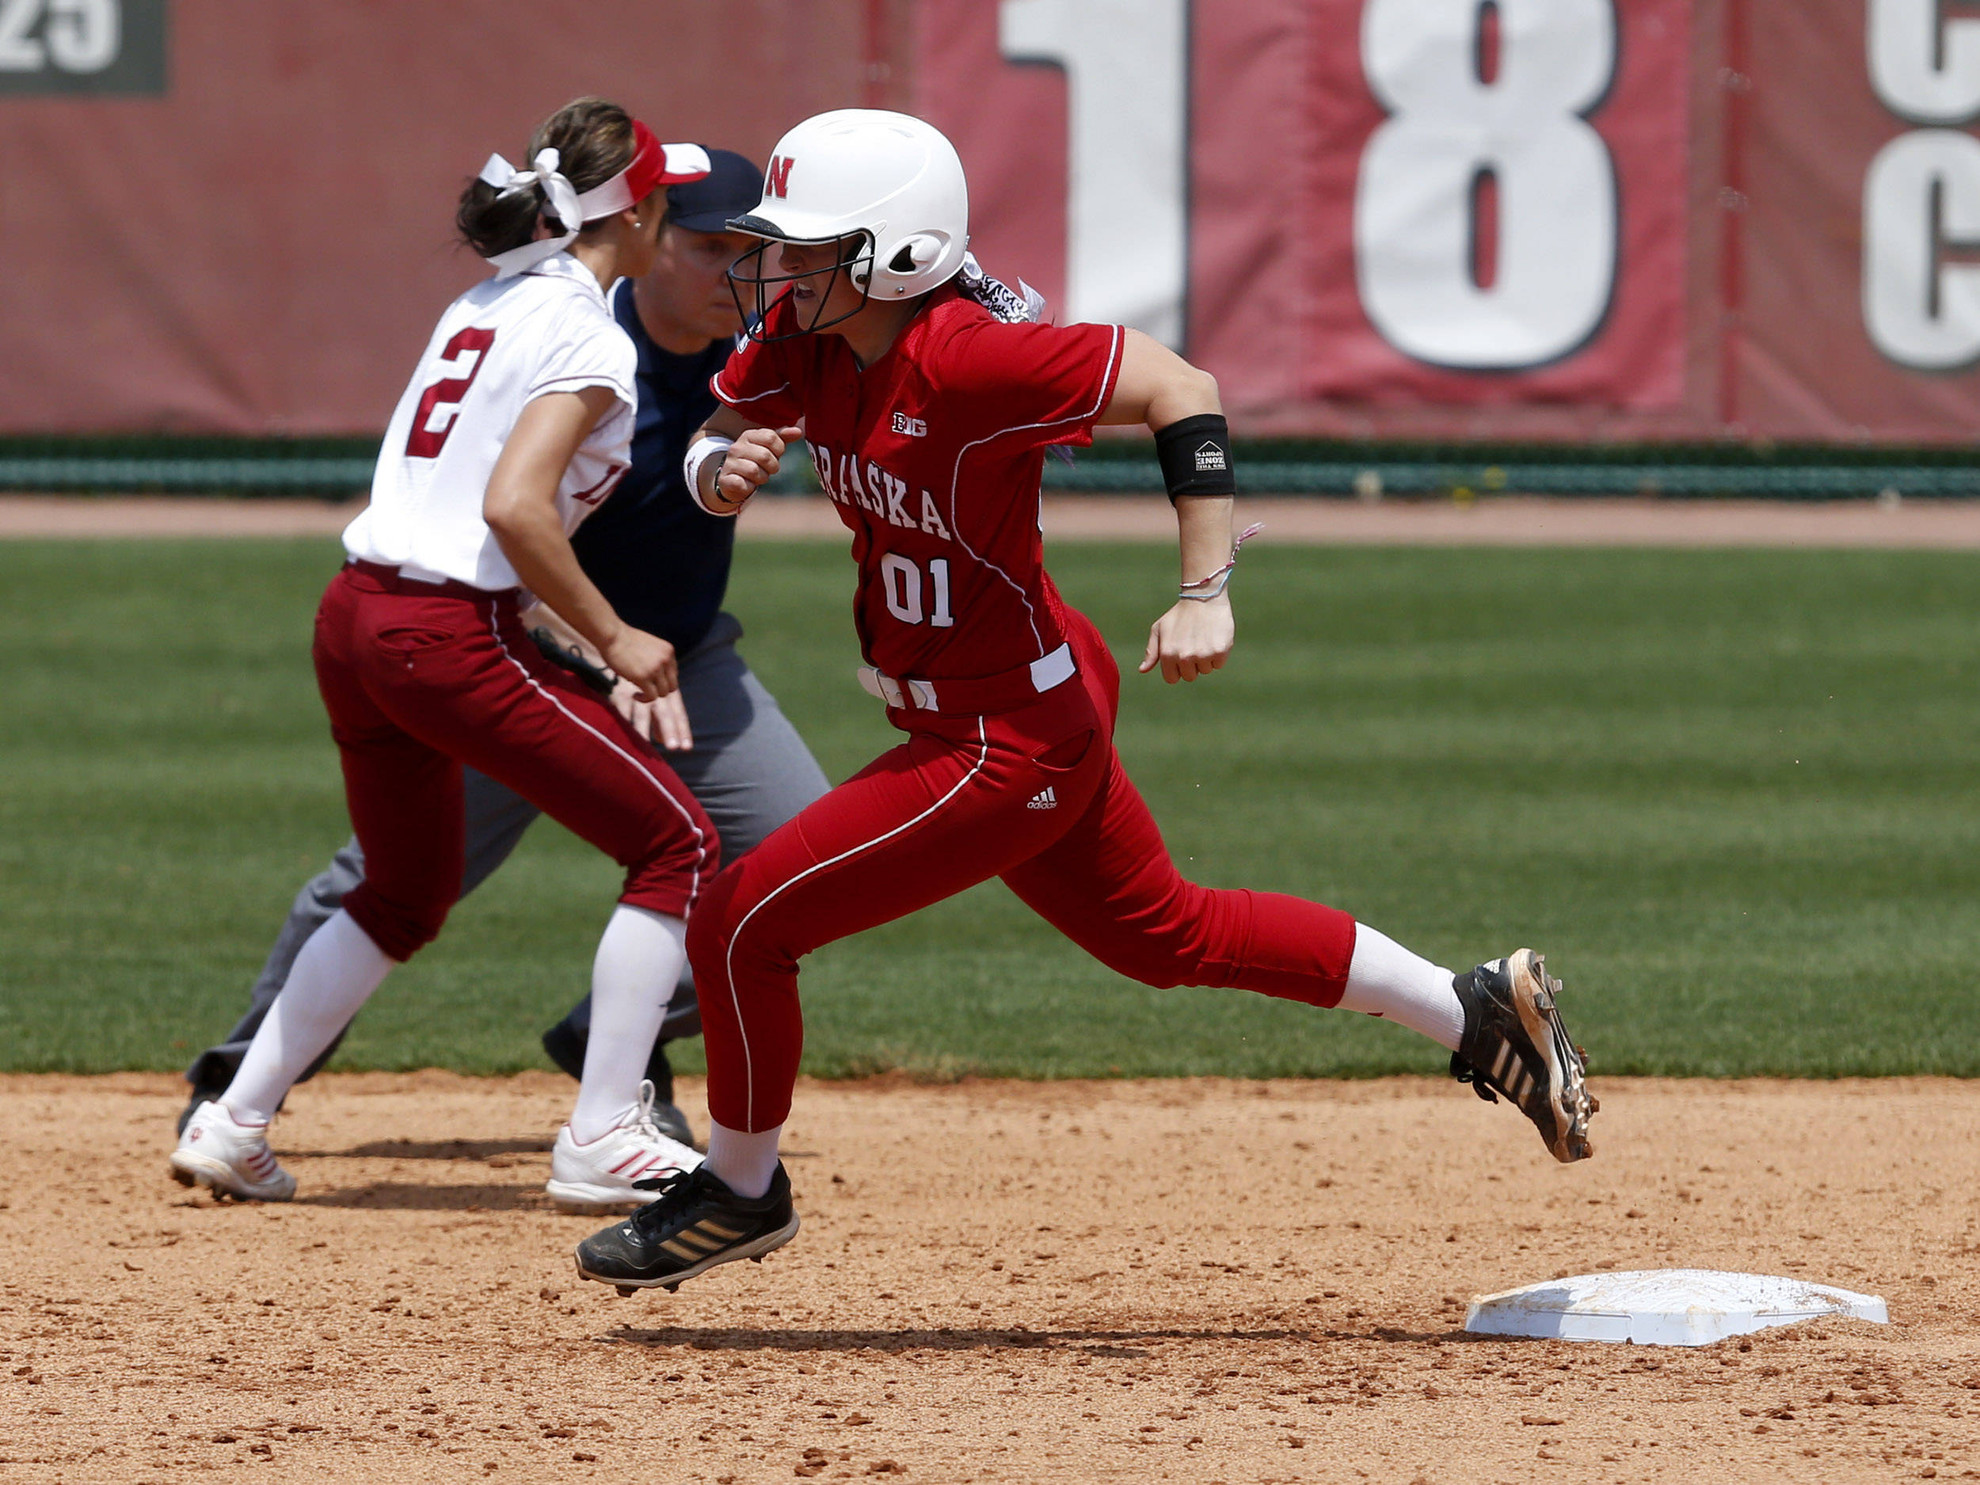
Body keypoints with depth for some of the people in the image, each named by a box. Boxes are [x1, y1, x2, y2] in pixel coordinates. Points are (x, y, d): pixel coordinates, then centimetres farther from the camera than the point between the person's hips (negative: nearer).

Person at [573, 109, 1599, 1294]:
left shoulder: (963, 359, -28)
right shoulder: (805, 340, -4)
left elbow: (1179, 389, -29)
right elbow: (713, 451, 9)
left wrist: (1206, 594, -34)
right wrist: (721, 471, -16)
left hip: (1006, 749, -10)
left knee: (740, 925, -4)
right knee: (1167, 937, 24)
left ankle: (740, 1193, 19)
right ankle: (1481, 1012, 31)